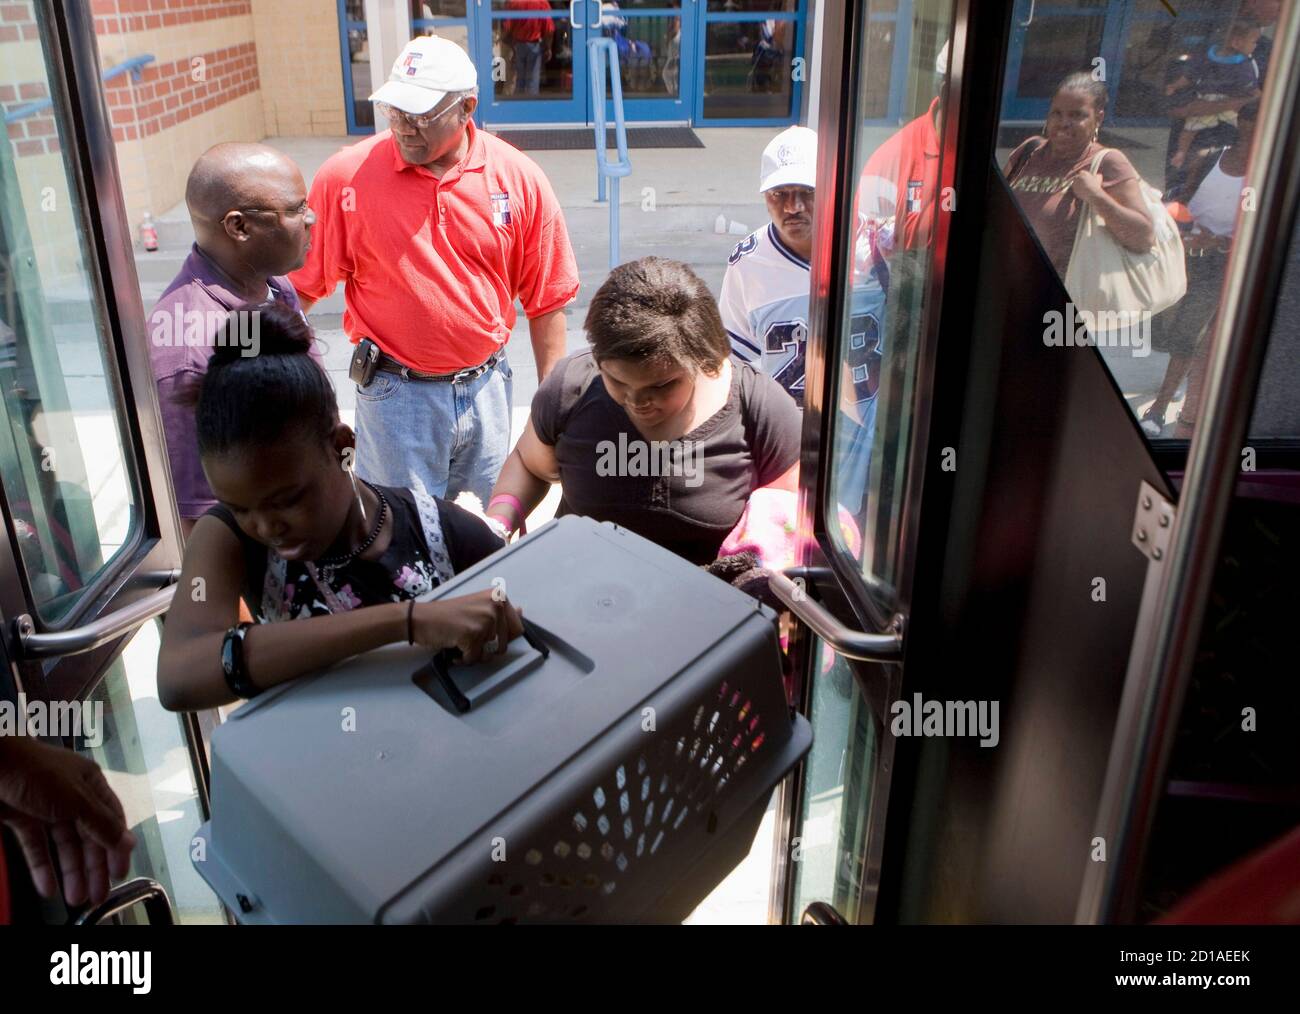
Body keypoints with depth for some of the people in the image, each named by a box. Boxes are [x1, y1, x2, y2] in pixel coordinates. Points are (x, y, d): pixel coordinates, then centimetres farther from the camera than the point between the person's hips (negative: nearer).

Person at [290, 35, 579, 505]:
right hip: (396, 395, -1)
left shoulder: (520, 179, -6)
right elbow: (301, 285, -2)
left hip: (486, 389, 2)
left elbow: (545, 301, 0)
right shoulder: (346, 176, -9)